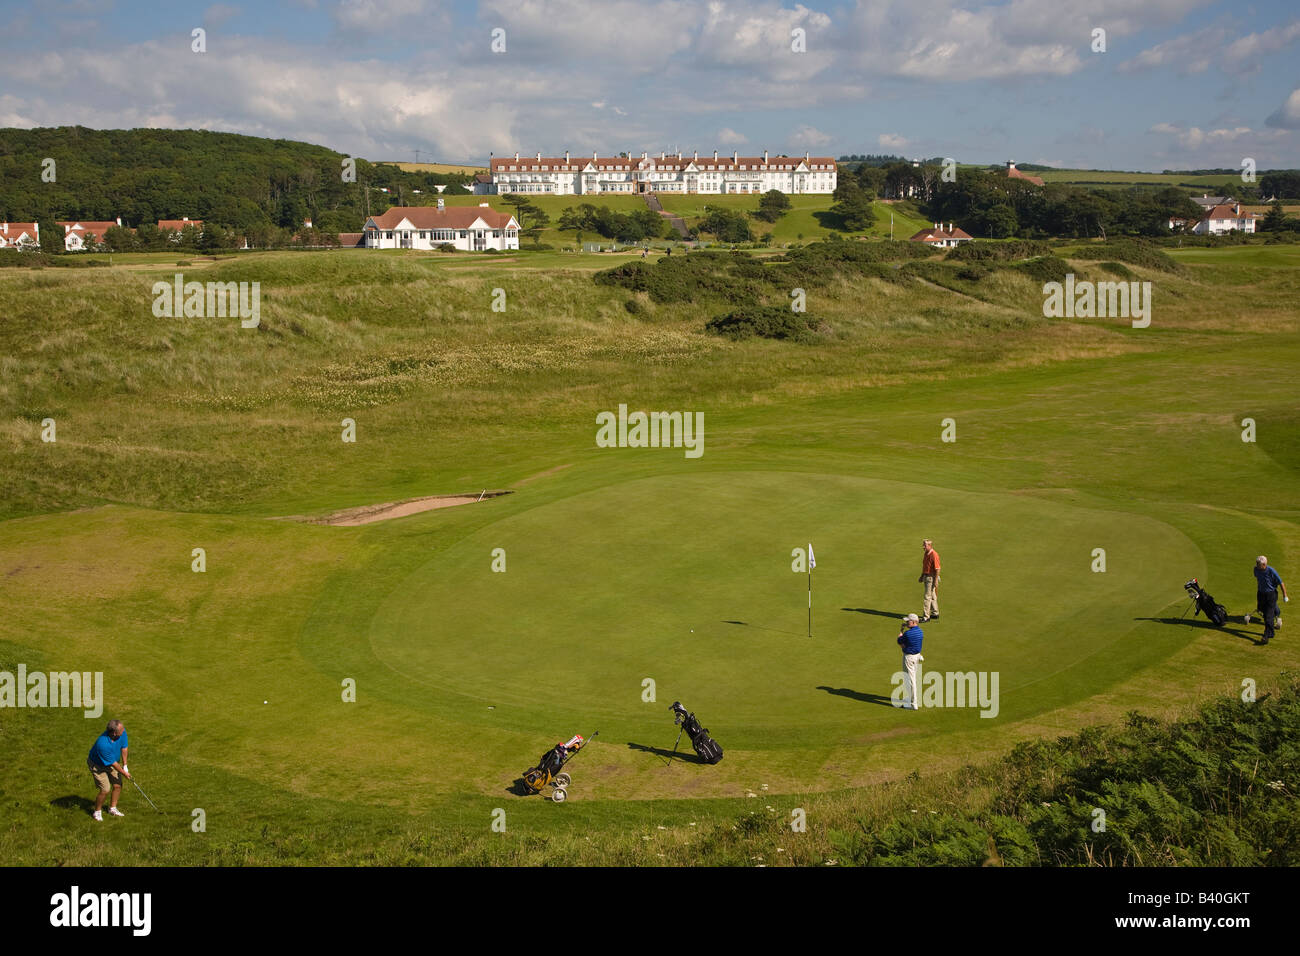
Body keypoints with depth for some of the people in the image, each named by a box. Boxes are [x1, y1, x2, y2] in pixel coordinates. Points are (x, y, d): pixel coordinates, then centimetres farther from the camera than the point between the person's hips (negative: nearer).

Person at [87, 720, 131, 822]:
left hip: (112, 762, 6)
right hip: (98, 765, -6)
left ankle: (112, 808, 28)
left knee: (118, 786, 6)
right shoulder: (103, 744, -41)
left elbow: (124, 747, -5)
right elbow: (113, 763, -27)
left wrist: (125, 765, -2)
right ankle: (97, 812, 12)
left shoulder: (122, 731, -24)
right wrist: (124, 773, -14)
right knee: (106, 790, -12)